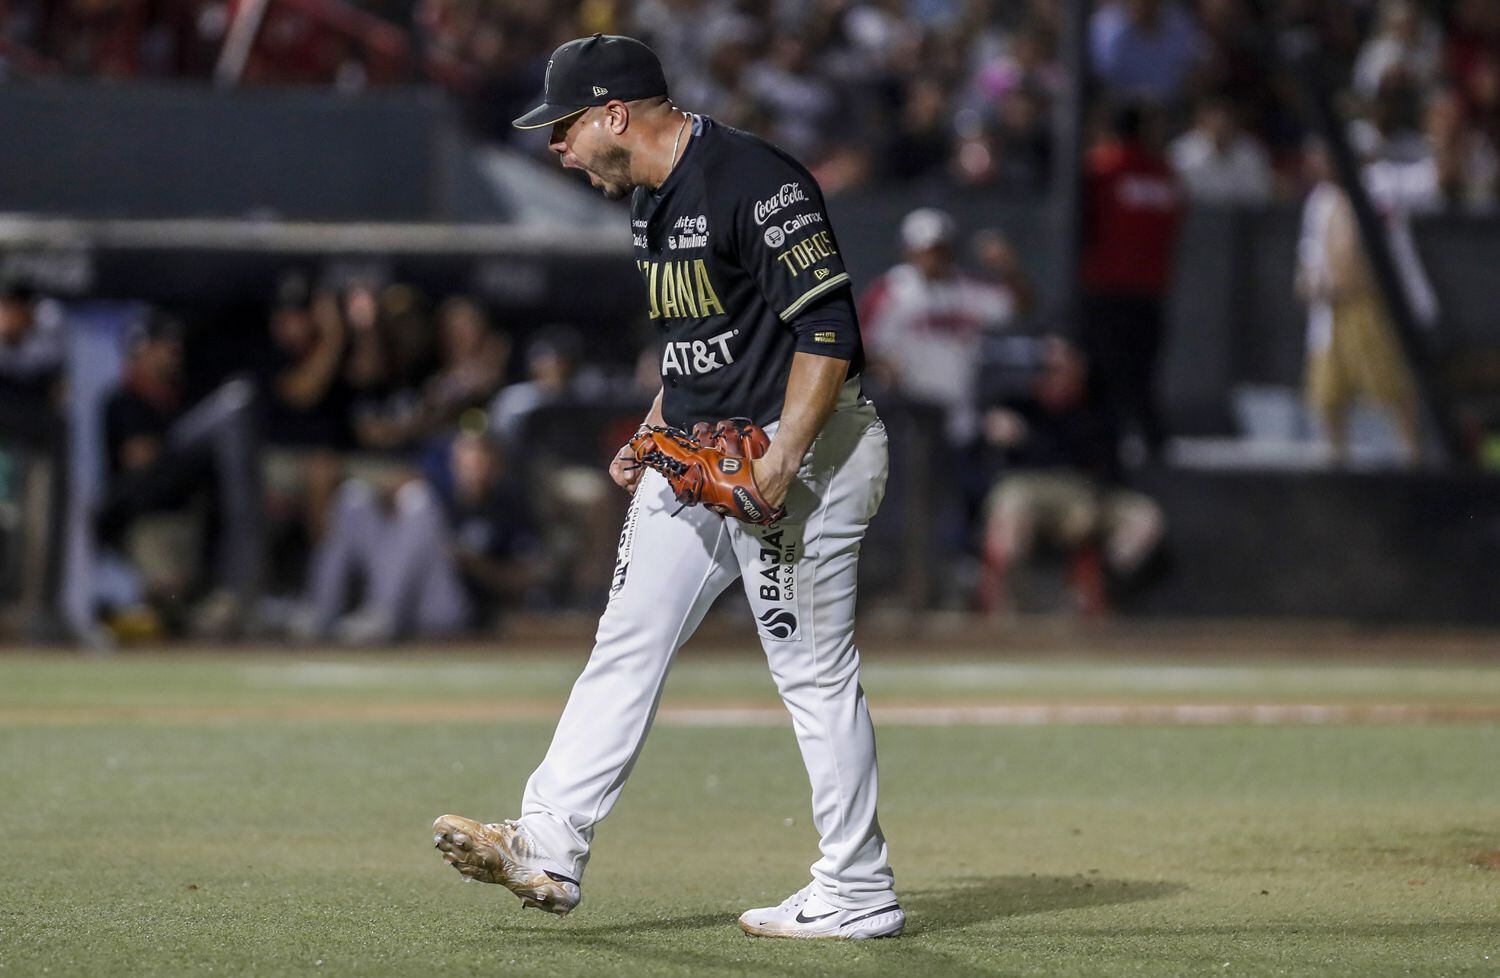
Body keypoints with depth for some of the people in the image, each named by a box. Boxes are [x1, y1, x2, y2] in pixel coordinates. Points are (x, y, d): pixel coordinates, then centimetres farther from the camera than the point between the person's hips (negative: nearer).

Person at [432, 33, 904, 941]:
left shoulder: (756, 182, -19)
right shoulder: (653, 200, 13)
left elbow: (828, 330, -23)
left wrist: (780, 461, -27)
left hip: (804, 451, -10)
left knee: (816, 673, -4)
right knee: (627, 642, 4)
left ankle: (859, 895, 4)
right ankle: (550, 848, 3)